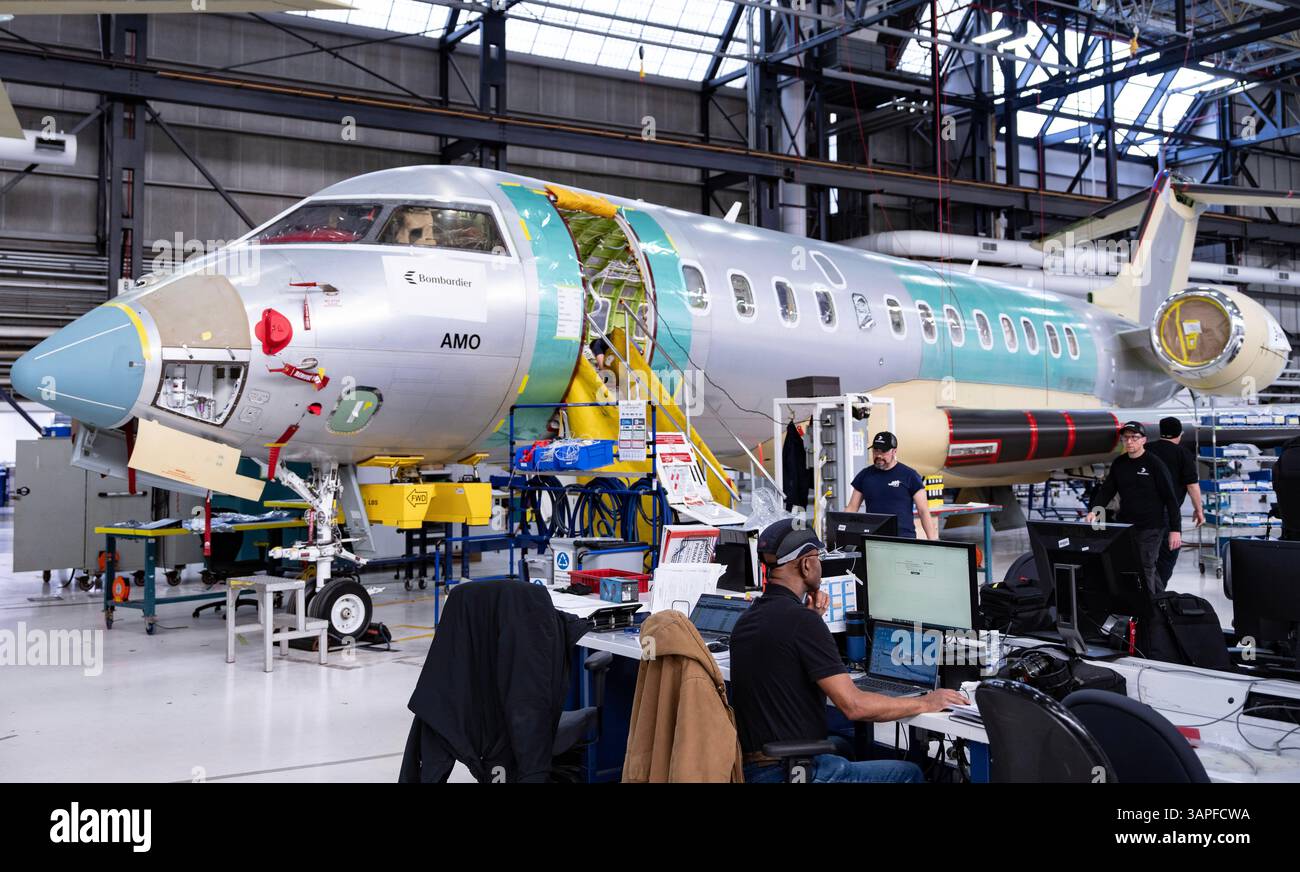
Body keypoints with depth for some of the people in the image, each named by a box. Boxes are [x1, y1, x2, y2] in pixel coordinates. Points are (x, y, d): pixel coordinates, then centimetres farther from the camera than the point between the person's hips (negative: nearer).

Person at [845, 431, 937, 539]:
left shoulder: (909, 475, 2)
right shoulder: (864, 475, 11)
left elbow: (923, 511, 0)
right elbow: (852, 508, 13)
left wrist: (932, 542, -7)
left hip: (903, 539, -2)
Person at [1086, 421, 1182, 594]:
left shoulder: (1154, 464, -6)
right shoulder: (1119, 463, 10)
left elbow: (1170, 498, -6)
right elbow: (1106, 490, 8)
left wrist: (1175, 530, -11)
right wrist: (1094, 511, -11)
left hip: (1151, 527, -6)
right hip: (1125, 525, 6)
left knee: (1145, 569, -7)